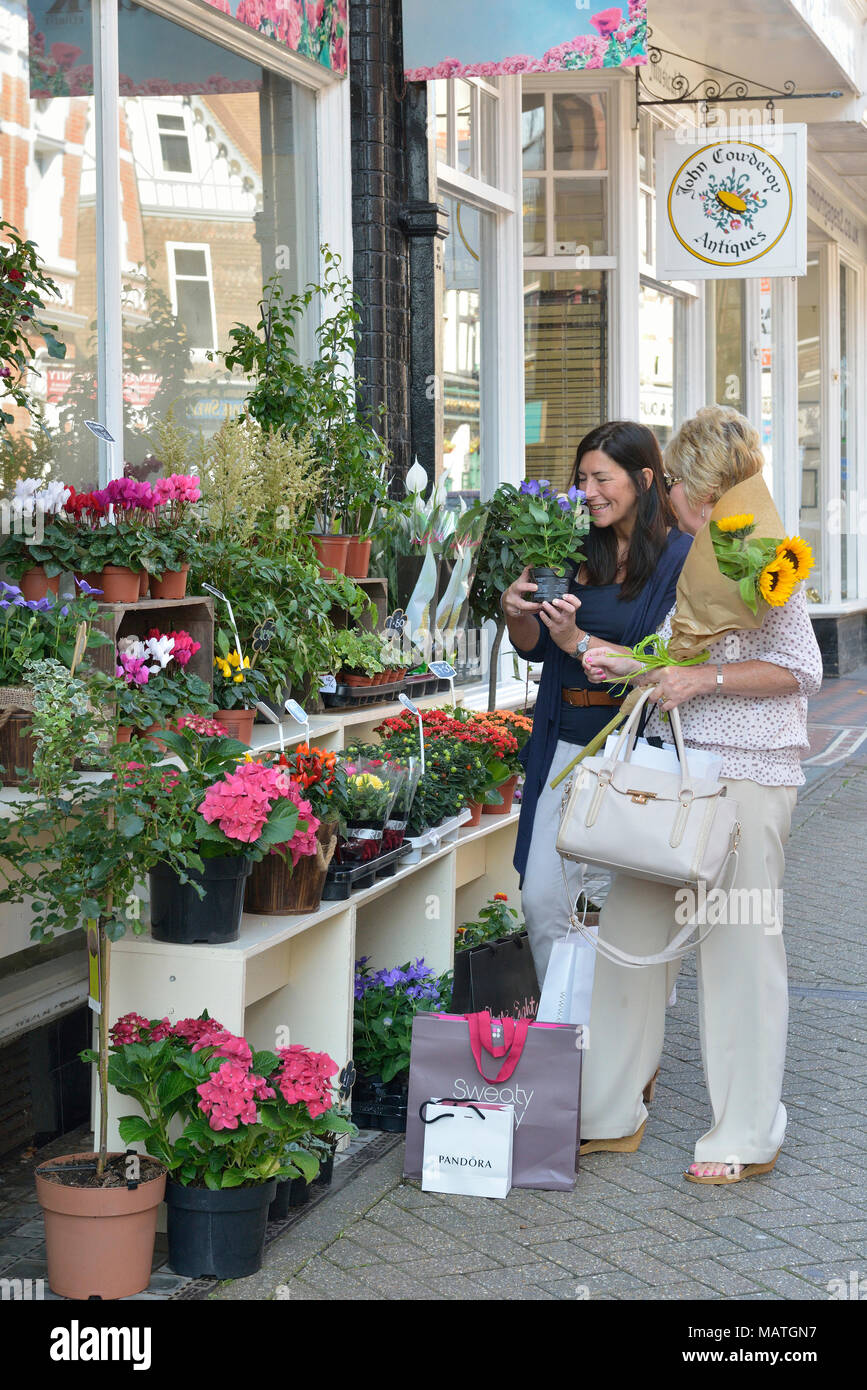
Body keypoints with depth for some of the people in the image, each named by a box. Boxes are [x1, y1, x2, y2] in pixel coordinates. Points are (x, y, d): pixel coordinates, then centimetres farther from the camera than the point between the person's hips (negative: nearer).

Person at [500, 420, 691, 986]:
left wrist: (579, 642, -18)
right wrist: (517, 613, -5)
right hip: (565, 744, 6)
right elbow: (534, 648, 16)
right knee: (542, 899, 5)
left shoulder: (680, 558, -8)